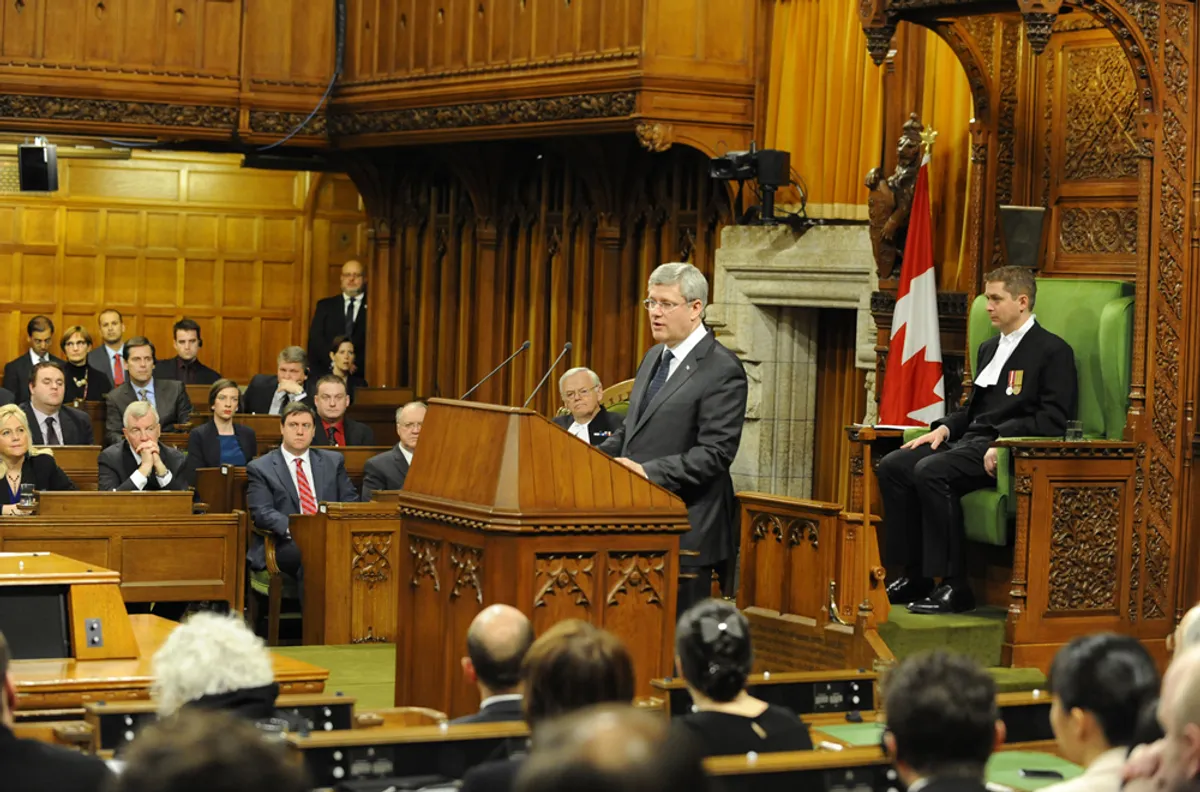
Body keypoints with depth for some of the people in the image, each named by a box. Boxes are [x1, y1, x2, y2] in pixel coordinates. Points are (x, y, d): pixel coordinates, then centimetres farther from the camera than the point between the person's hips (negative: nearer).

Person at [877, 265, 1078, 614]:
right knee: (893, 466, -11)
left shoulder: (1053, 351, -2)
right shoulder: (989, 349, 25)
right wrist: (945, 428, 6)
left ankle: (954, 586, -27)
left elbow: (1053, 420, -12)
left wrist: (1003, 441, -23)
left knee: (932, 471, -31)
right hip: (969, 441, 9)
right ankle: (912, 575, -10)